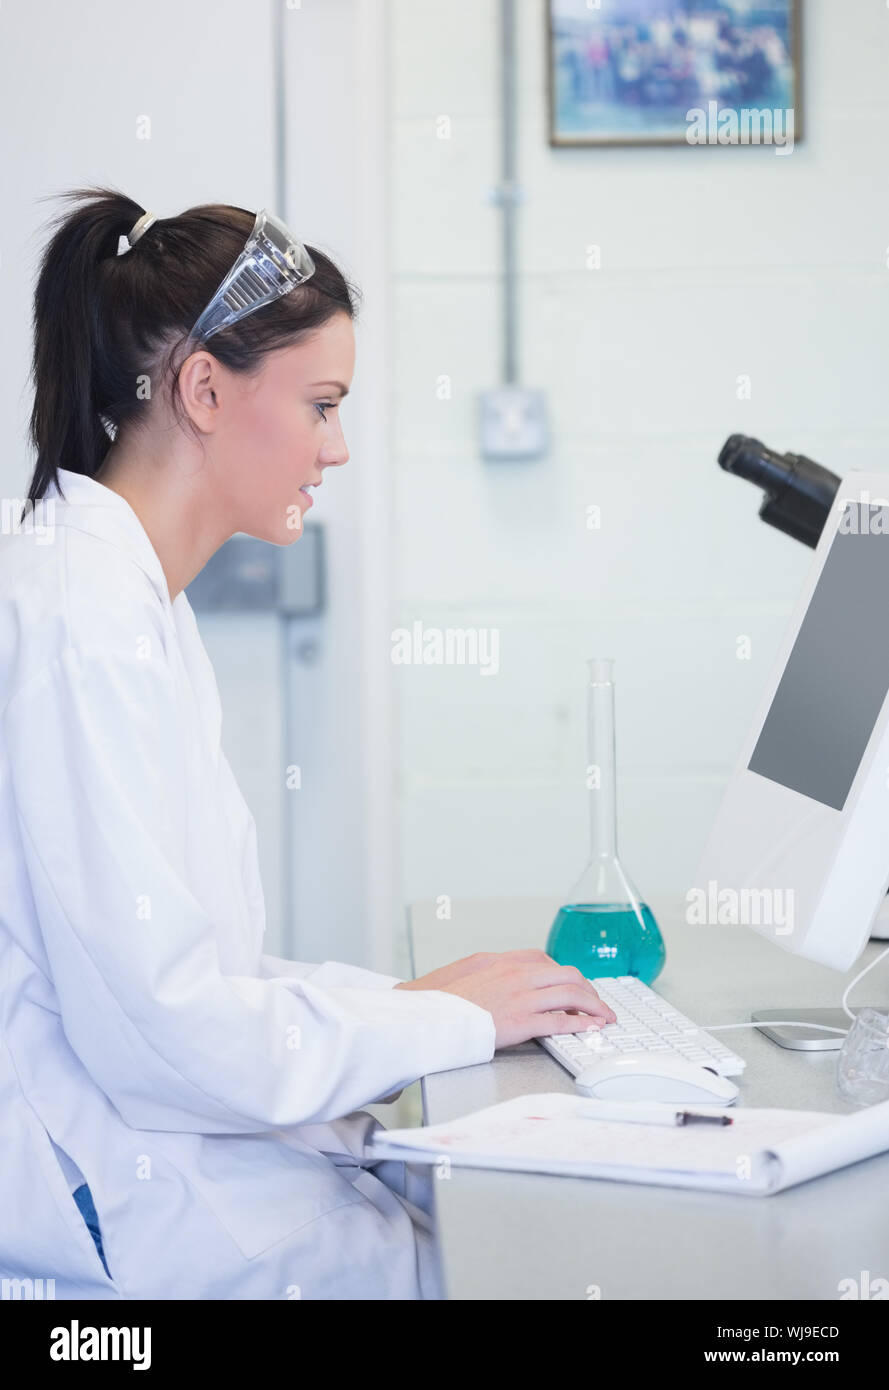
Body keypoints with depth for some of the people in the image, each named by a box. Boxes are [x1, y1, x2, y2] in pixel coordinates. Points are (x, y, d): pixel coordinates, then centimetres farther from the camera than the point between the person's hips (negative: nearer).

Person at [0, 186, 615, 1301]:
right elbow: (157, 1022, -22)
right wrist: (446, 1018, -11)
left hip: (163, 1140, 9)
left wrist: (407, 996, 4)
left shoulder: (134, 595, 13)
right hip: (102, 1207, -9)